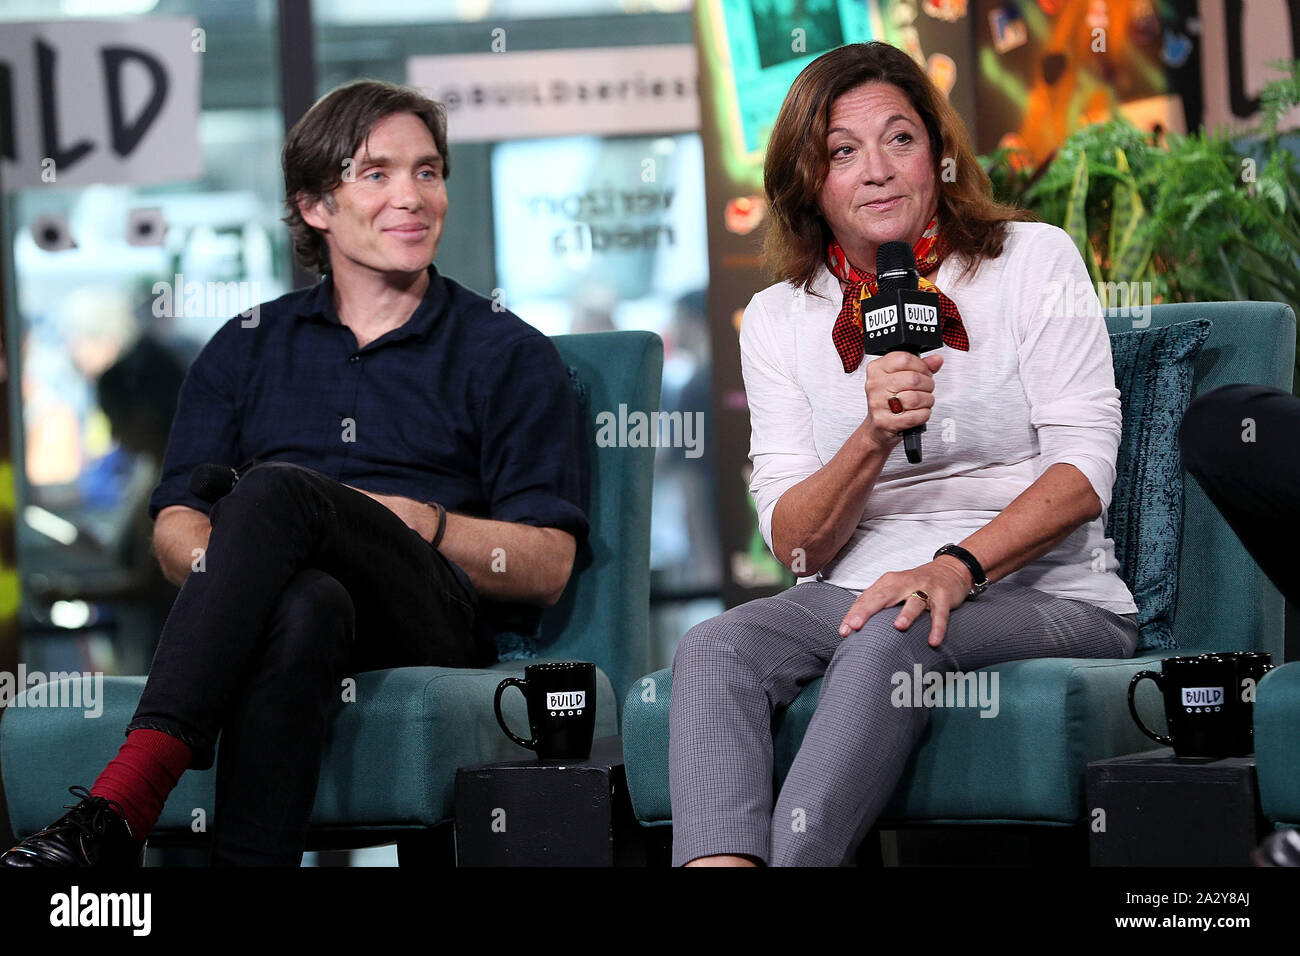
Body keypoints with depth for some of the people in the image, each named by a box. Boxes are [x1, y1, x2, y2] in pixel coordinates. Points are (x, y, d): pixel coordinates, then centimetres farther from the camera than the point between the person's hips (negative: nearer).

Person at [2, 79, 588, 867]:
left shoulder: (509, 355, 16)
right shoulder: (247, 349, 25)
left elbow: (548, 569, 8)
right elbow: (175, 528, 16)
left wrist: (423, 523, -10)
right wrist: (225, 563, -9)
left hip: (433, 632, -2)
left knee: (279, 491, -34)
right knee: (306, 604, -38)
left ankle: (121, 803, -49)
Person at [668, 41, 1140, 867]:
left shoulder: (1032, 259, 4)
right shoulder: (778, 318, 11)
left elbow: (1084, 466, -6)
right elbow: (795, 544, 3)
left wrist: (958, 567, -23)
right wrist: (875, 437, -17)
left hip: (1044, 598, -3)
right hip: (857, 594, 3)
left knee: (892, 637, -36)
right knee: (714, 651, -28)